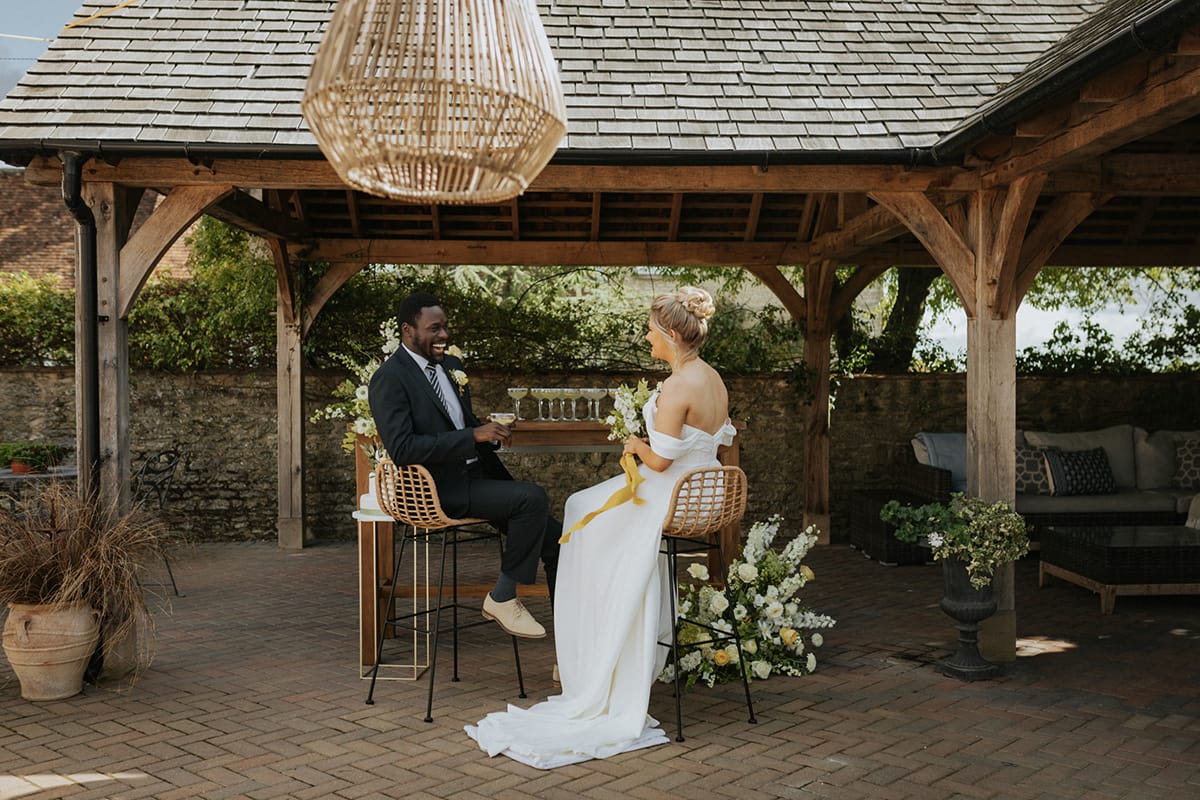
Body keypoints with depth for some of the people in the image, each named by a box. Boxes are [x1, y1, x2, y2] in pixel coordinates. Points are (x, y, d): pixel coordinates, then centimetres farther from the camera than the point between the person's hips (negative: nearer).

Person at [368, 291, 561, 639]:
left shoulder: (450, 365, 14)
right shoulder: (389, 379, -12)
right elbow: (401, 448, -23)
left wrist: (491, 431, 0)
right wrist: (474, 435, -24)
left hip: (475, 476, 8)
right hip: (440, 489, -8)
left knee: (554, 538, 0)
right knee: (534, 497, -25)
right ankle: (502, 598, -9)